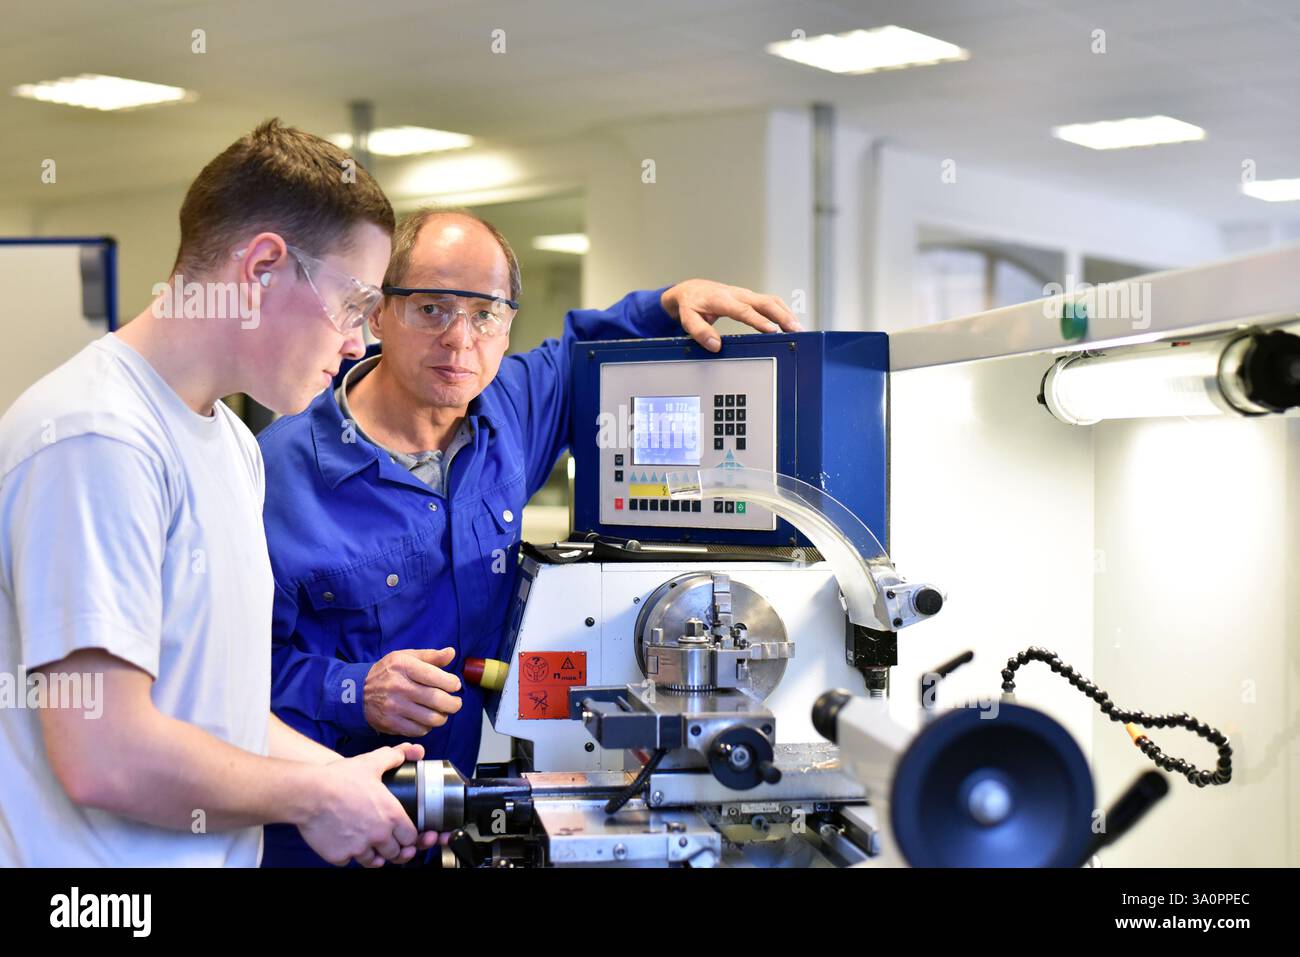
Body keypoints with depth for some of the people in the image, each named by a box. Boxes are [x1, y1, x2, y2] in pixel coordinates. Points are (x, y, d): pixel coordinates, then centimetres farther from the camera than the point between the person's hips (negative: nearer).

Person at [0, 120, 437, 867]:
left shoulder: (234, 442, 10)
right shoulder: (98, 440, -20)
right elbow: (105, 756, -25)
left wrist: (338, 773, 3)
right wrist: (313, 798, -13)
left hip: (220, 853, 9)